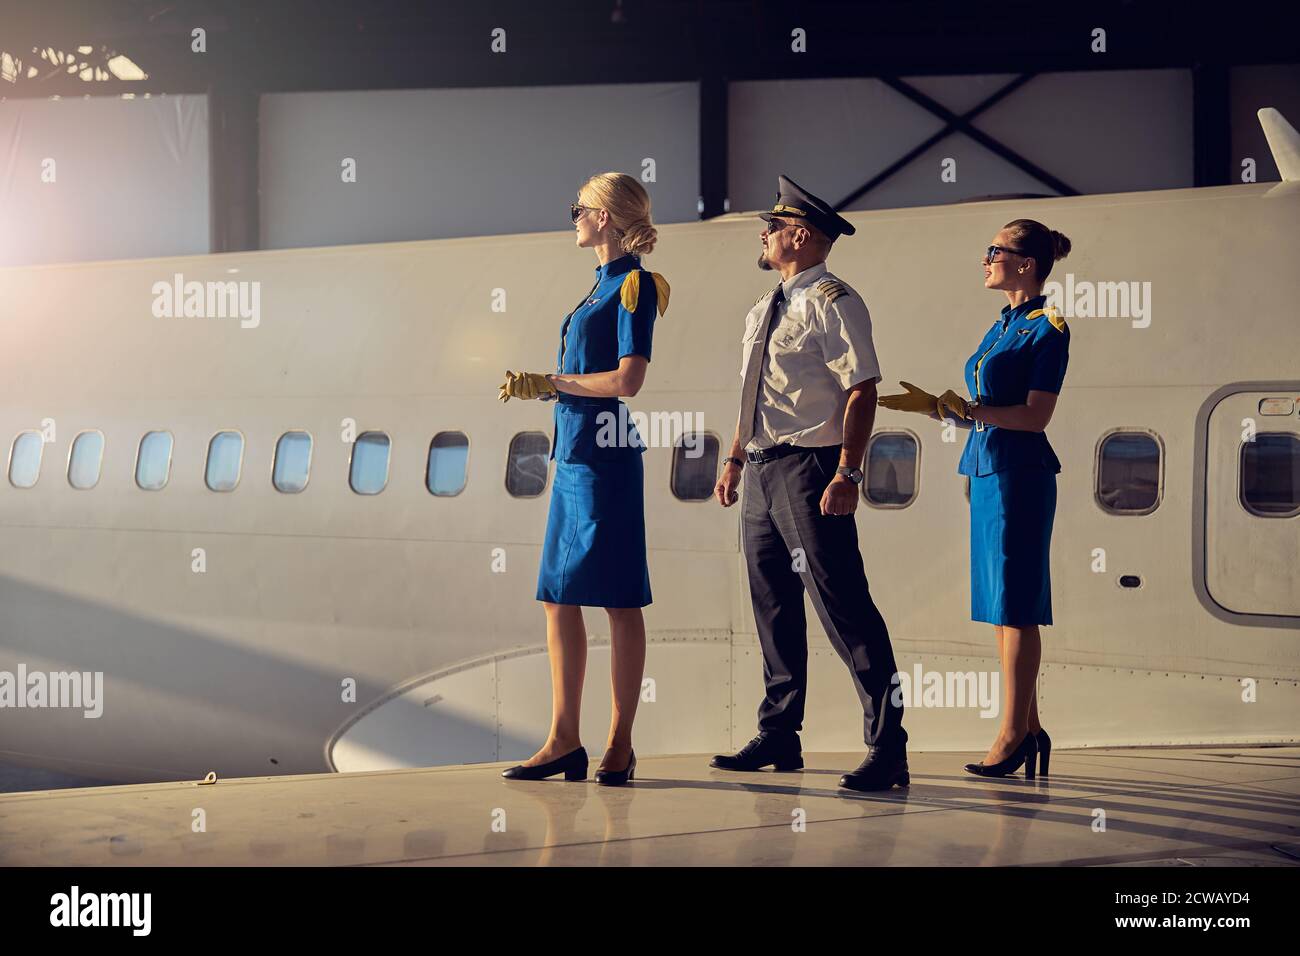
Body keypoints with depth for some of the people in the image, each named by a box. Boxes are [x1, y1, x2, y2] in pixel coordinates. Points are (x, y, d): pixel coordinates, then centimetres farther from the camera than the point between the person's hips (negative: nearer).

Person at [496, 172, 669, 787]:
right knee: (557, 596, 8)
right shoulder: (603, 285, 19)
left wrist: (550, 383, -8)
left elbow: (627, 379, -16)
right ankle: (564, 740, 13)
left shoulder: (635, 283, -7)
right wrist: (534, 386, 6)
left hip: (606, 456, -9)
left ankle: (620, 745, 1)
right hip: (573, 452, 9)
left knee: (619, 599, -4)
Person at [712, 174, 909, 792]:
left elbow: (861, 392, -16)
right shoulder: (763, 312, 18)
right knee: (773, 608, 13)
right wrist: (736, 460, 19)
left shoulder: (833, 304, -9)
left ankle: (886, 747, -9)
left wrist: (847, 474, -23)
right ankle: (779, 736, 22)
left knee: (843, 606, -11)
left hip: (810, 470, -9)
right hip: (762, 473, 9)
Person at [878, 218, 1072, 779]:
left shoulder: (1048, 328, -7)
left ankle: (1012, 733, -5)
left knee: (1015, 605, -8)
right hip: (986, 471, 9)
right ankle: (1028, 728, 14)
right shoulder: (1001, 327, 19)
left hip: (1020, 474, -9)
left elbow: (1036, 415, -15)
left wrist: (972, 410, -24)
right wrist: (933, 406, 9)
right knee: (1000, 606, 9)